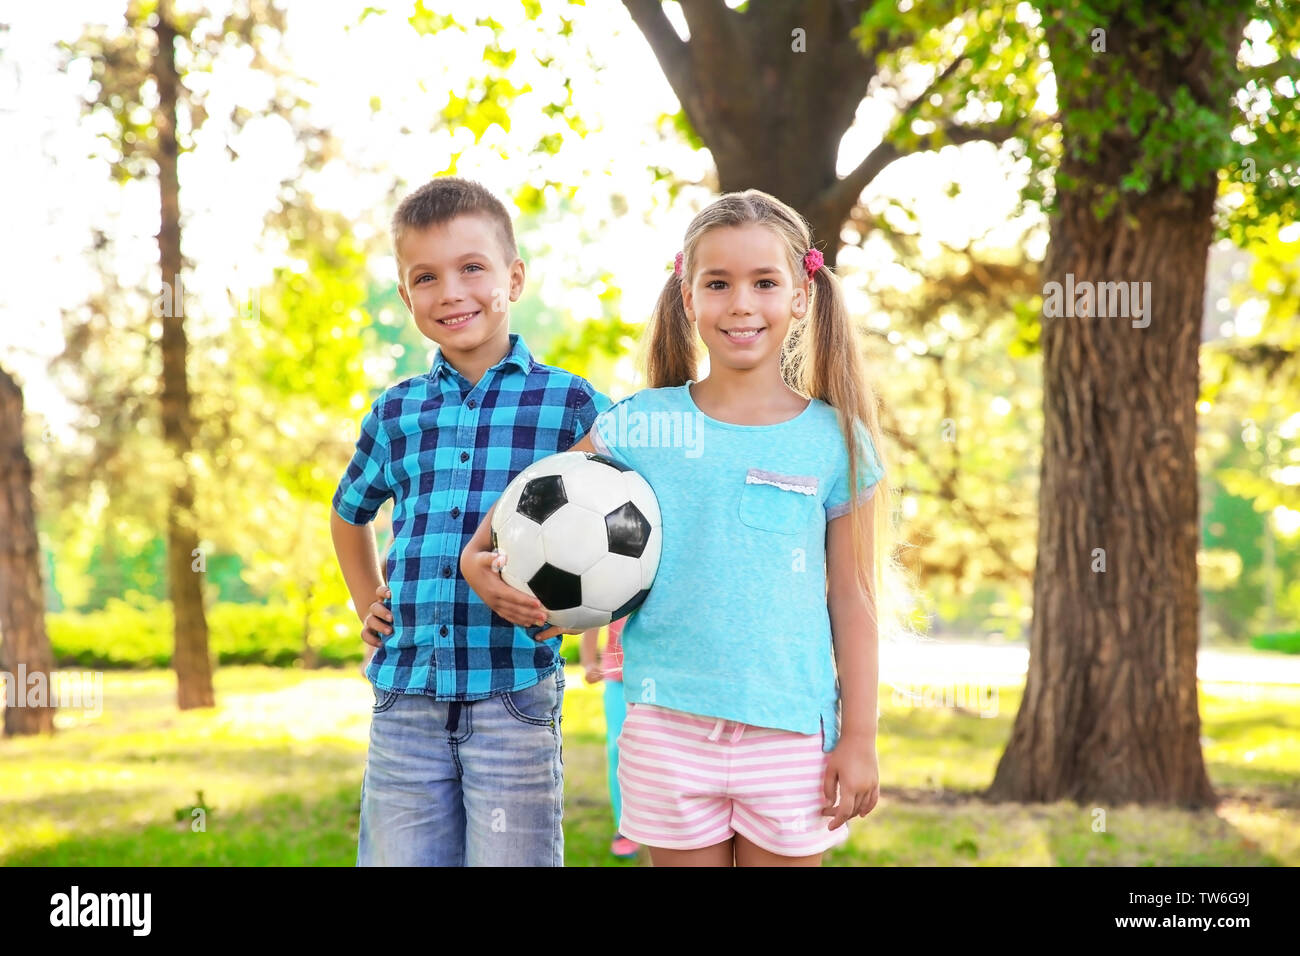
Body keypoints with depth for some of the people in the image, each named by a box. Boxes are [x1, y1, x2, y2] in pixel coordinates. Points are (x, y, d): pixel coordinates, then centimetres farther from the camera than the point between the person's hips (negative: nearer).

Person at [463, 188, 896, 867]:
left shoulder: (836, 441, 1)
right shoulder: (638, 426, 2)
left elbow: (852, 597, 4)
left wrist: (860, 737, 2)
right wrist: (477, 559, -5)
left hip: (790, 730, 0)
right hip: (669, 725, 1)